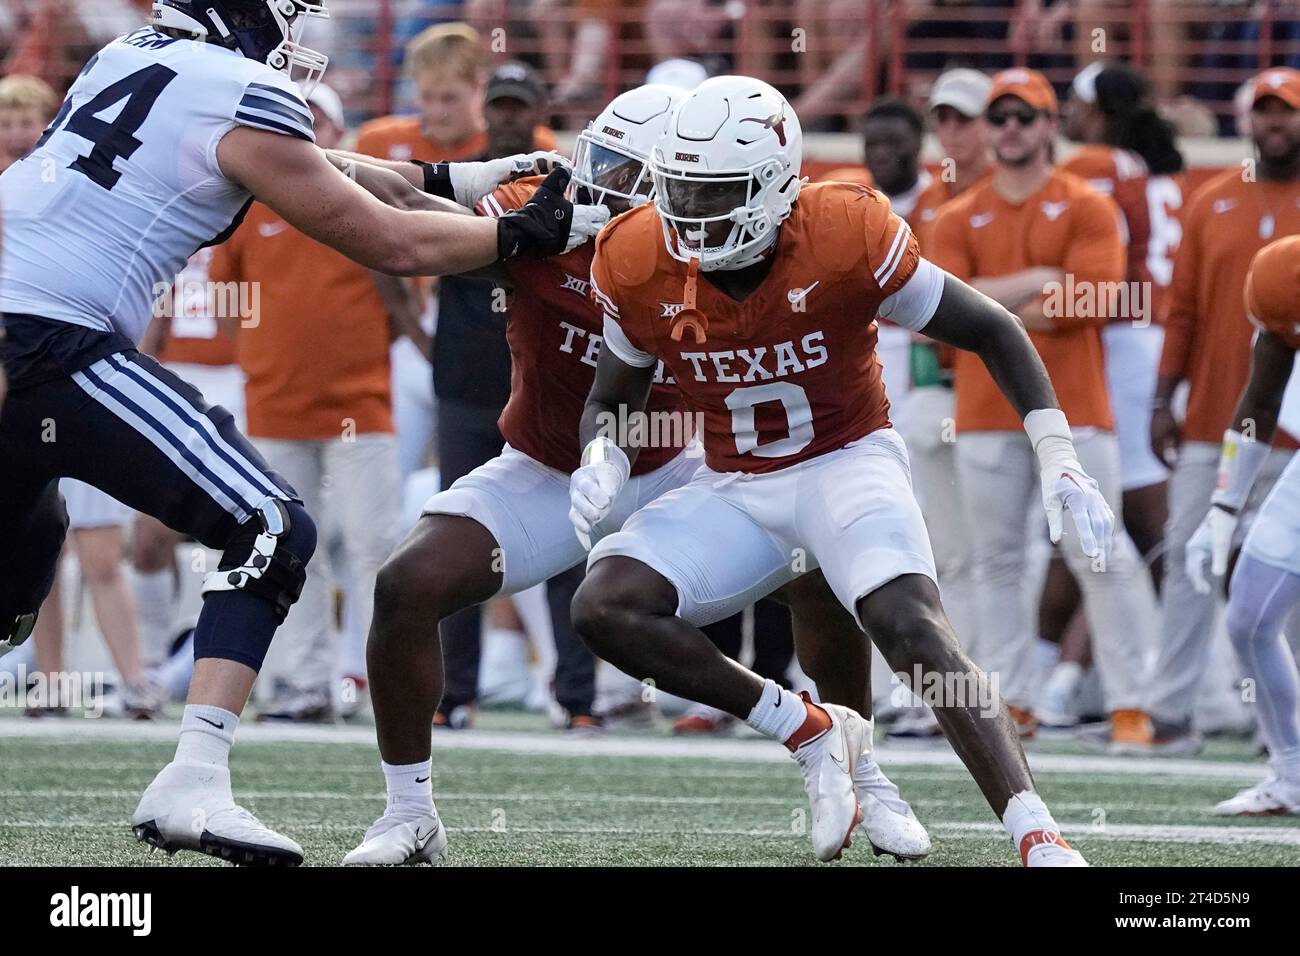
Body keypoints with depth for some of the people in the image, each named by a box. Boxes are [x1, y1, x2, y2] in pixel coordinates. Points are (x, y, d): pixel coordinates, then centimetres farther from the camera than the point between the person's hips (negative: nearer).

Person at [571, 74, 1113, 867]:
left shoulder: (846, 239, -21)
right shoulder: (639, 267, -11)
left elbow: (991, 331, -9)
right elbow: (614, 396, 7)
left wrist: (1060, 461, -17)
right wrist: (602, 462, -17)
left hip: (848, 460, -4)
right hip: (735, 489, 4)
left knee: (912, 626, -31)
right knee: (604, 607, -19)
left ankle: (1040, 839, -38)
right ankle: (809, 732, -5)